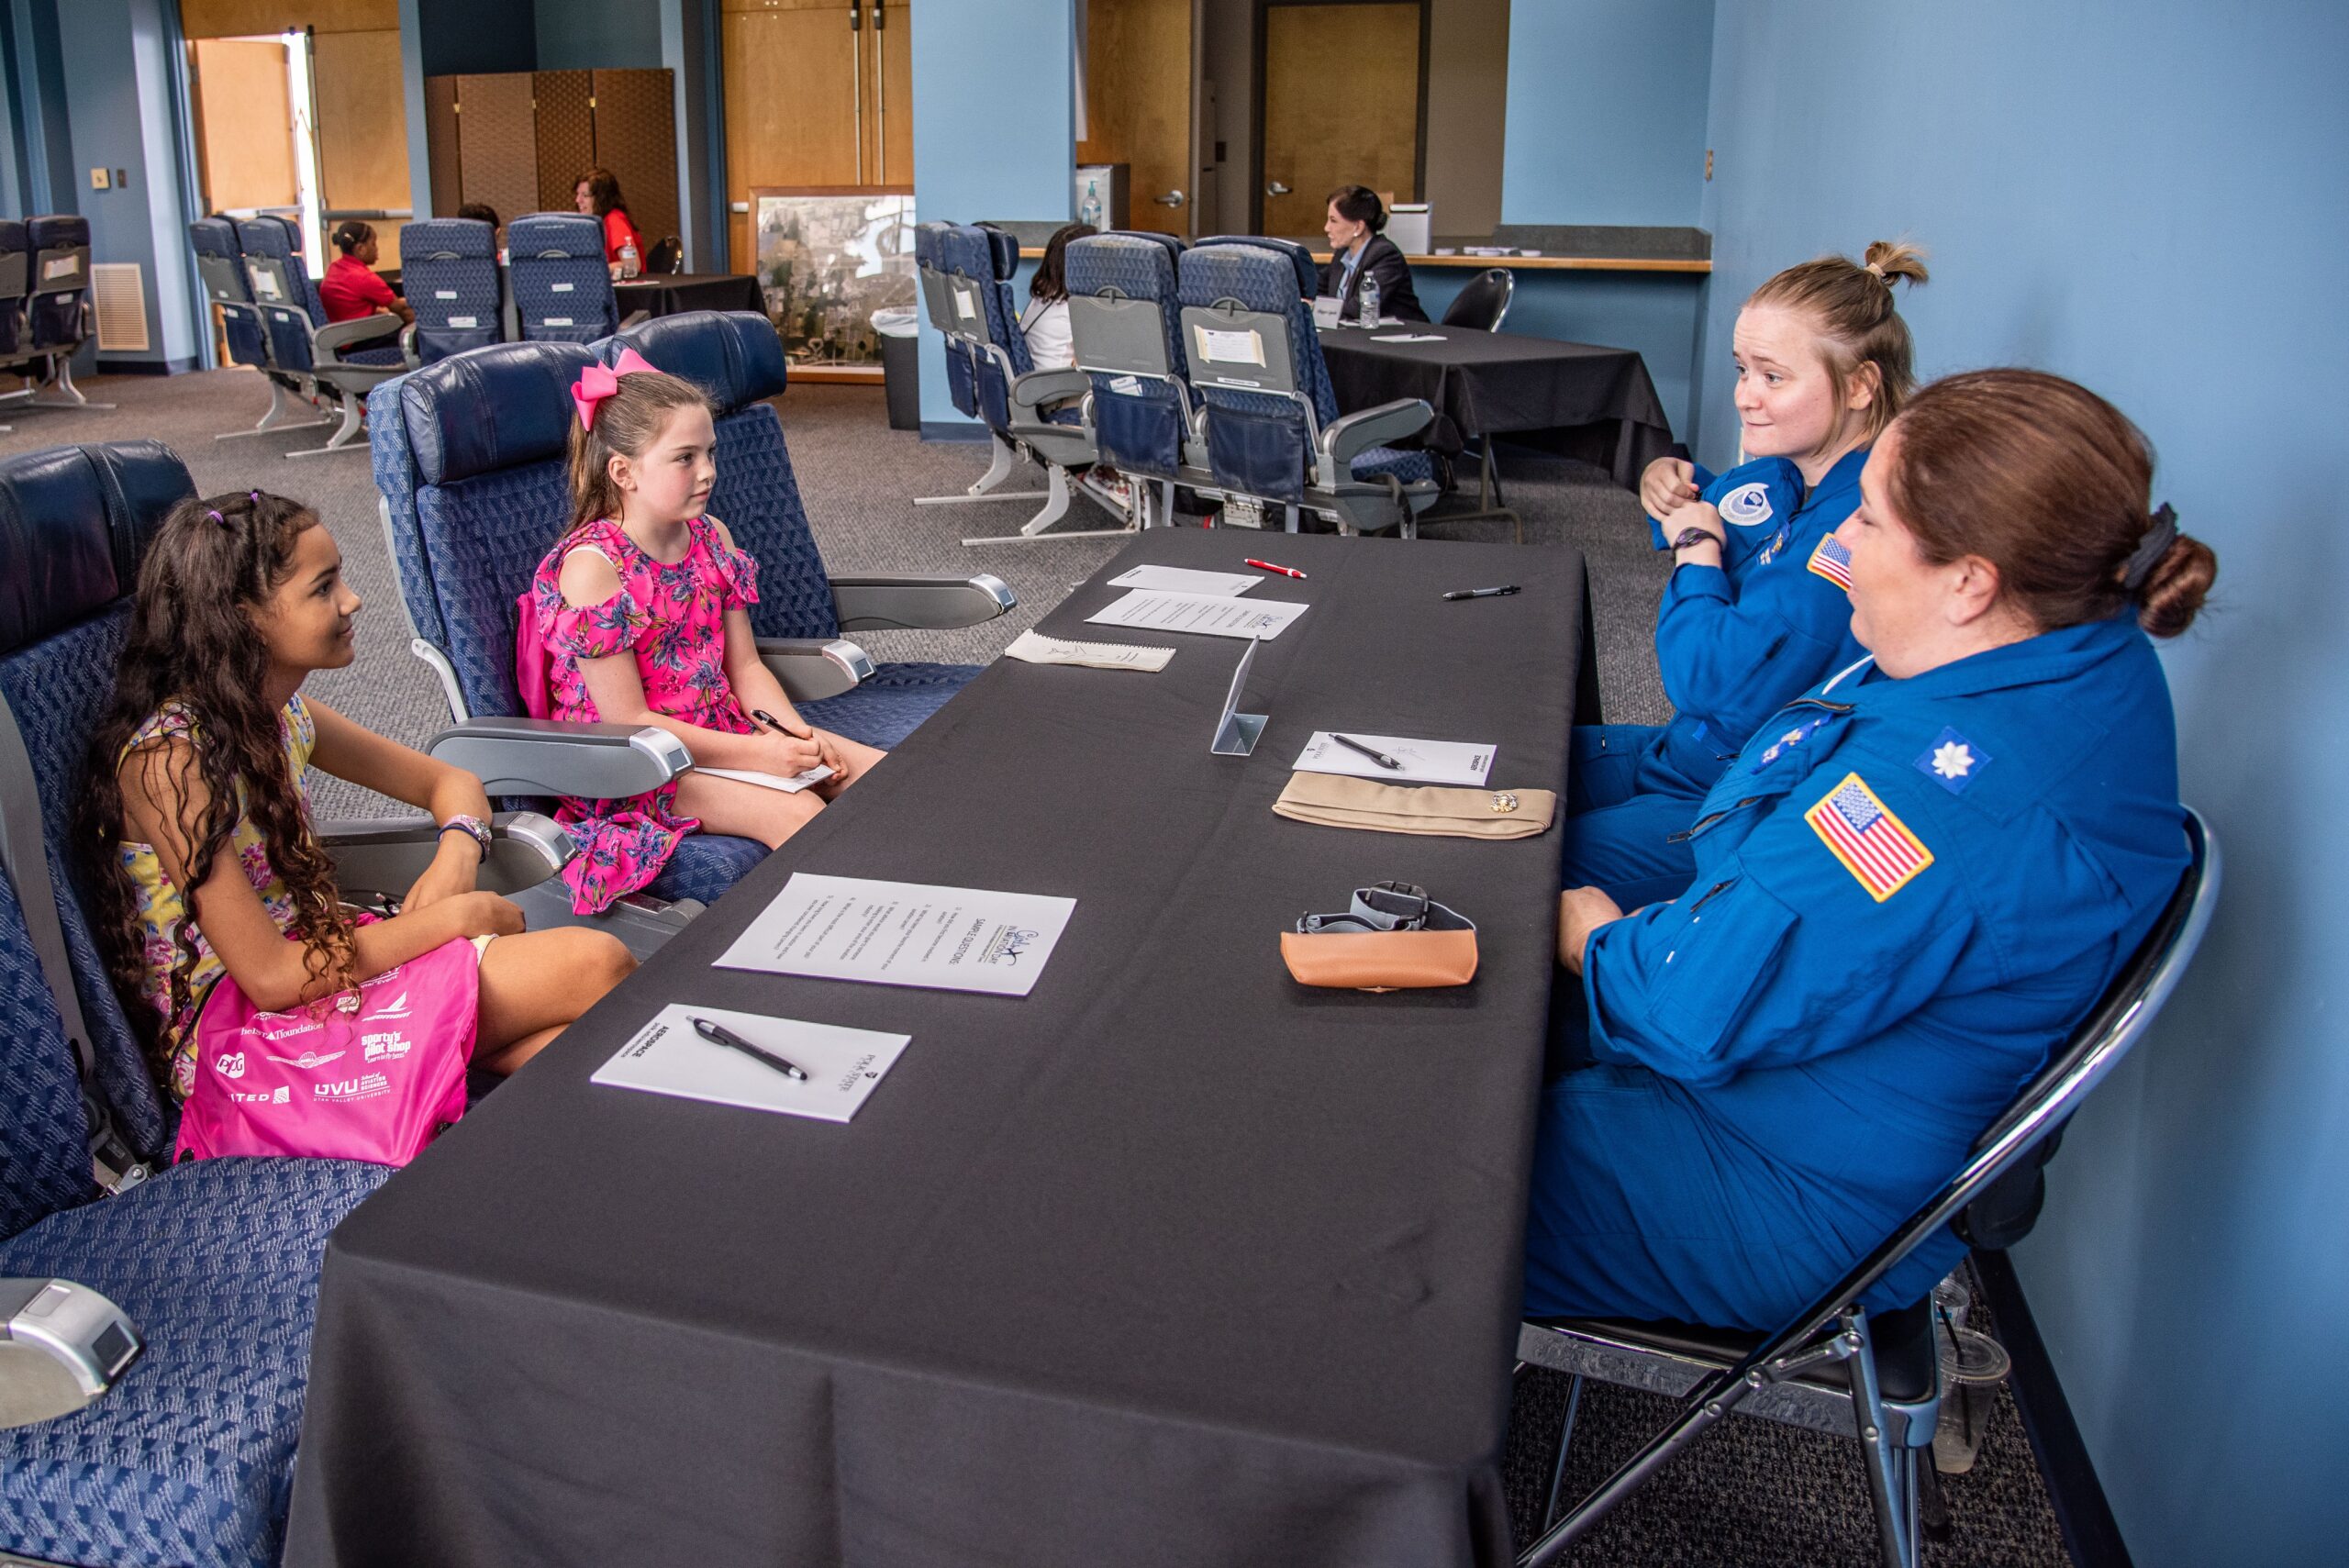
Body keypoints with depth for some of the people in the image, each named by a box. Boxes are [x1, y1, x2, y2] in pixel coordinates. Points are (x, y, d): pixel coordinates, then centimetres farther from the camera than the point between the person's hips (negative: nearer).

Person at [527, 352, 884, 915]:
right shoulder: (591, 566, -19)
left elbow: (744, 667, 7)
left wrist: (798, 737, -12)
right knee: (798, 813, -28)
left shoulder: (711, 537, 4)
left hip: (718, 726, 8)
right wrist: (755, 754, -24)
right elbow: (628, 720, -19)